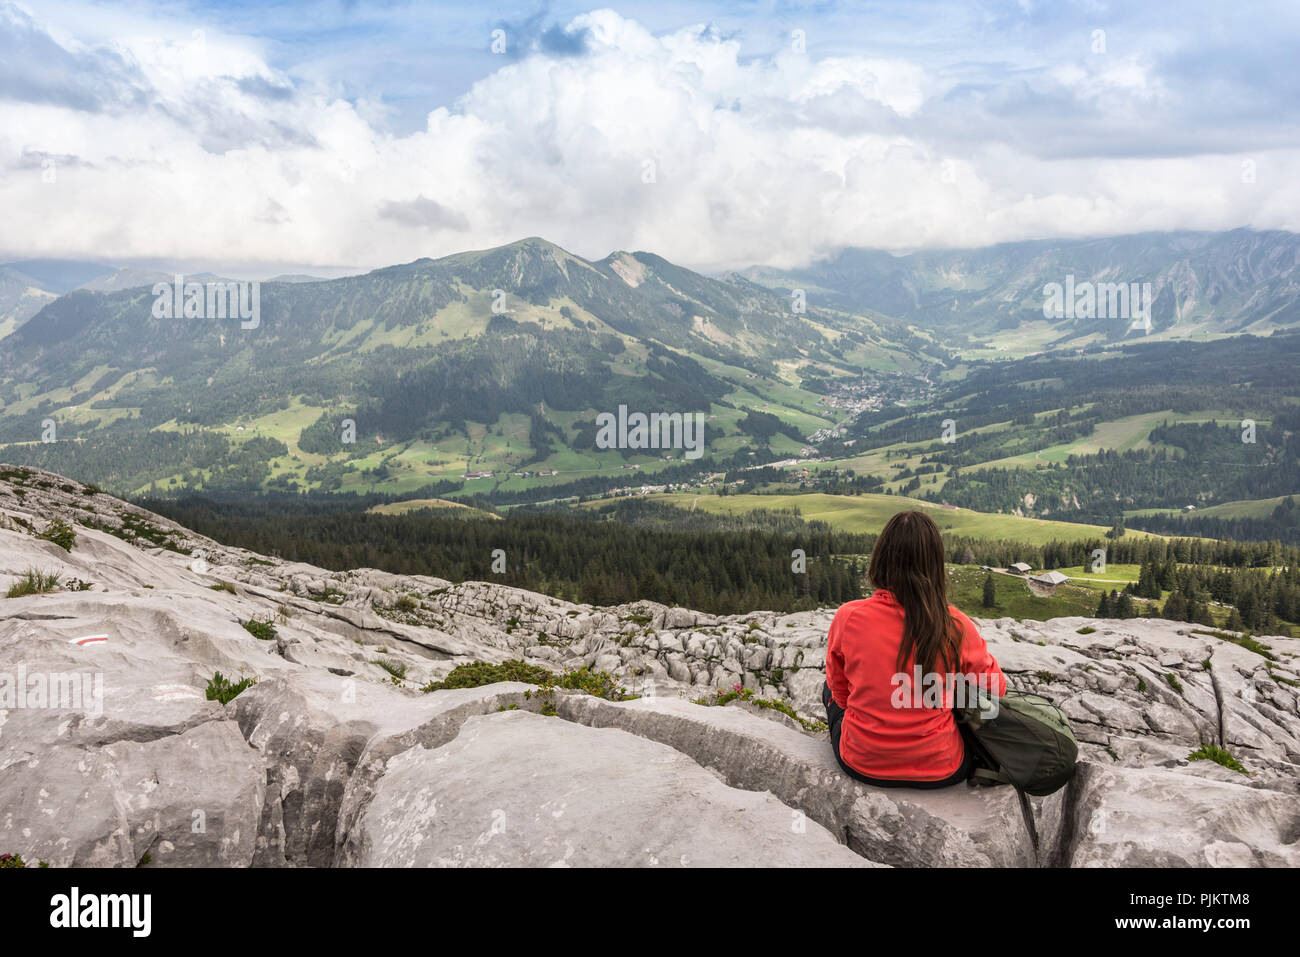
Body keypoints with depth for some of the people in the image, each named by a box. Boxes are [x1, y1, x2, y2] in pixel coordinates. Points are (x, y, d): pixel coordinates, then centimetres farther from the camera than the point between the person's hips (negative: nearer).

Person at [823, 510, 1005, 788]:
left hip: (862, 765, 0)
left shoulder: (848, 618, -16)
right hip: (939, 770, 0)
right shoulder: (956, 627, -17)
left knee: (829, 689, 30)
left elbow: (839, 691, 0)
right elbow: (997, 688, 2)